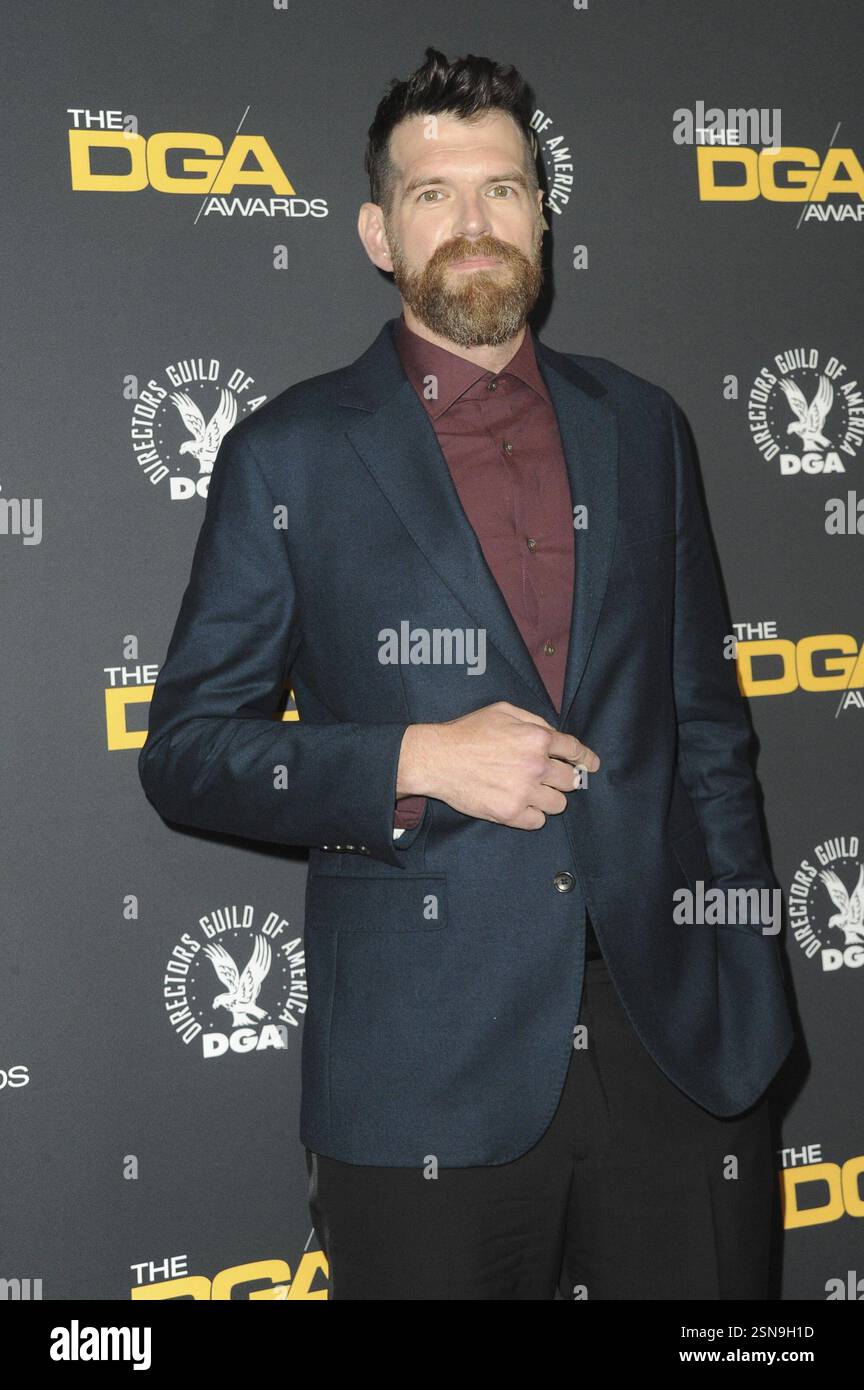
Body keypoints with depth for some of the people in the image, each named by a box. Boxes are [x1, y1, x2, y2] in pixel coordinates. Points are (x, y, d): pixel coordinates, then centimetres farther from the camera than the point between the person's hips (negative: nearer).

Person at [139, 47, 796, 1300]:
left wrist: (751, 983, 8)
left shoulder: (639, 425, 10)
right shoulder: (288, 455, 0)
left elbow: (707, 723, 13)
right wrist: (416, 762, -14)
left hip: (684, 1052, 3)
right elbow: (186, 751, 0)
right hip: (432, 1079, -3)